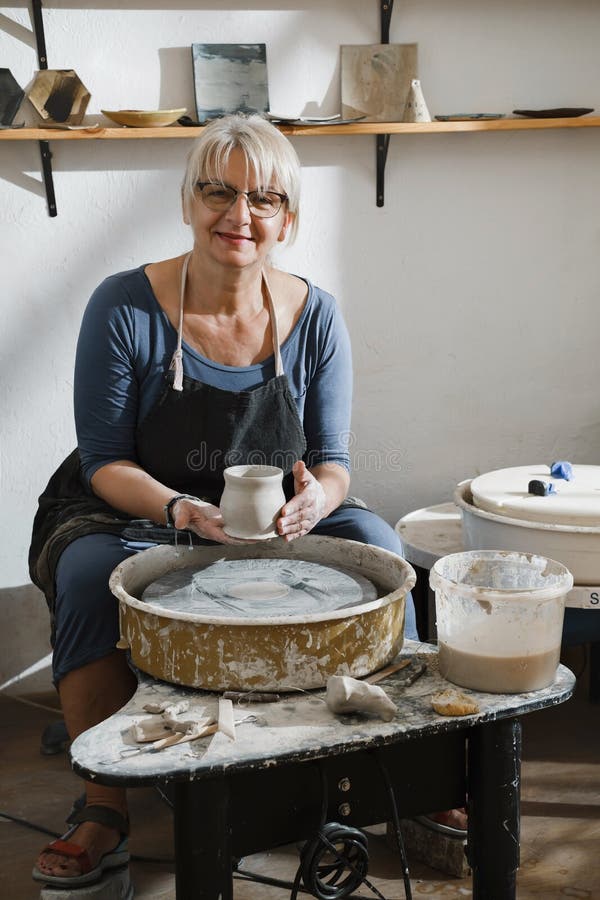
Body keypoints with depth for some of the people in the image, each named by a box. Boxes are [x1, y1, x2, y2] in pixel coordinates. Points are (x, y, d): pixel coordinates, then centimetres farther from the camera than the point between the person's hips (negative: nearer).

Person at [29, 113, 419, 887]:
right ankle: (104, 810, -20)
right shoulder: (125, 307, -15)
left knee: (372, 541, -23)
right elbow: (104, 460, -11)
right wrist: (181, 509, -31)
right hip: (132, 513, -2)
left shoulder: (313, 317, -6)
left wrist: (315, 499, -28)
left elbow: (332, 461, -2)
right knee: (91, 570, -34)